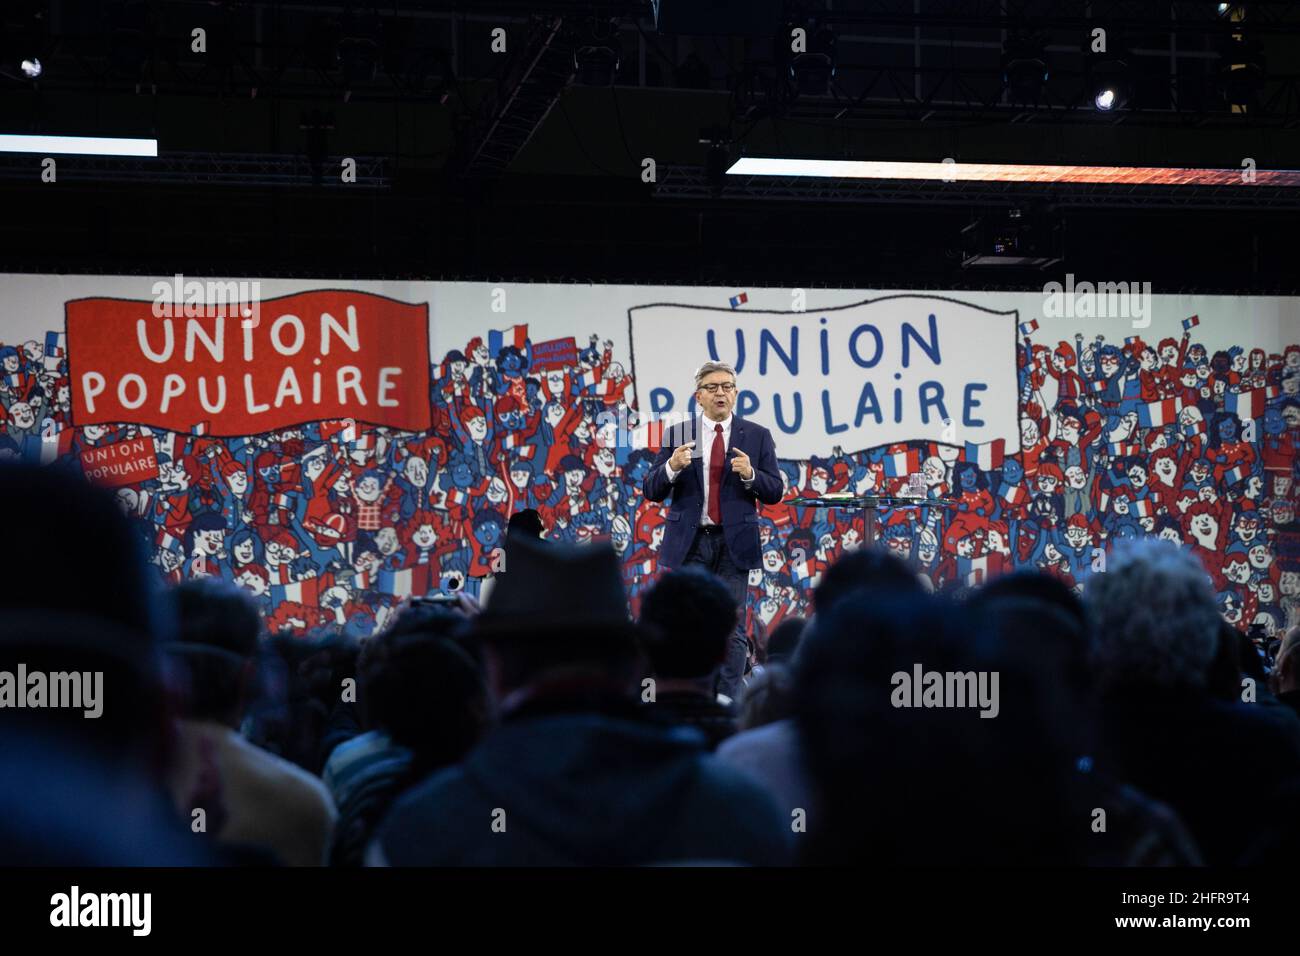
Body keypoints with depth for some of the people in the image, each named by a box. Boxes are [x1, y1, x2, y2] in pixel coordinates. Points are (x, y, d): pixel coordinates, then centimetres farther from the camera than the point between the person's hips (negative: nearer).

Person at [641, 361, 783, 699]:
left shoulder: (757, 436, 5)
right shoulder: (677, 435, 5)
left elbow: (774, 493, 3)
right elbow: (651, 491, 2)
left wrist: (750, 474, -17)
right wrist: (671, 466, -17)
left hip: (734, 543, 0)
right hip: (689, 543, 0)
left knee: (732, 629, 0)